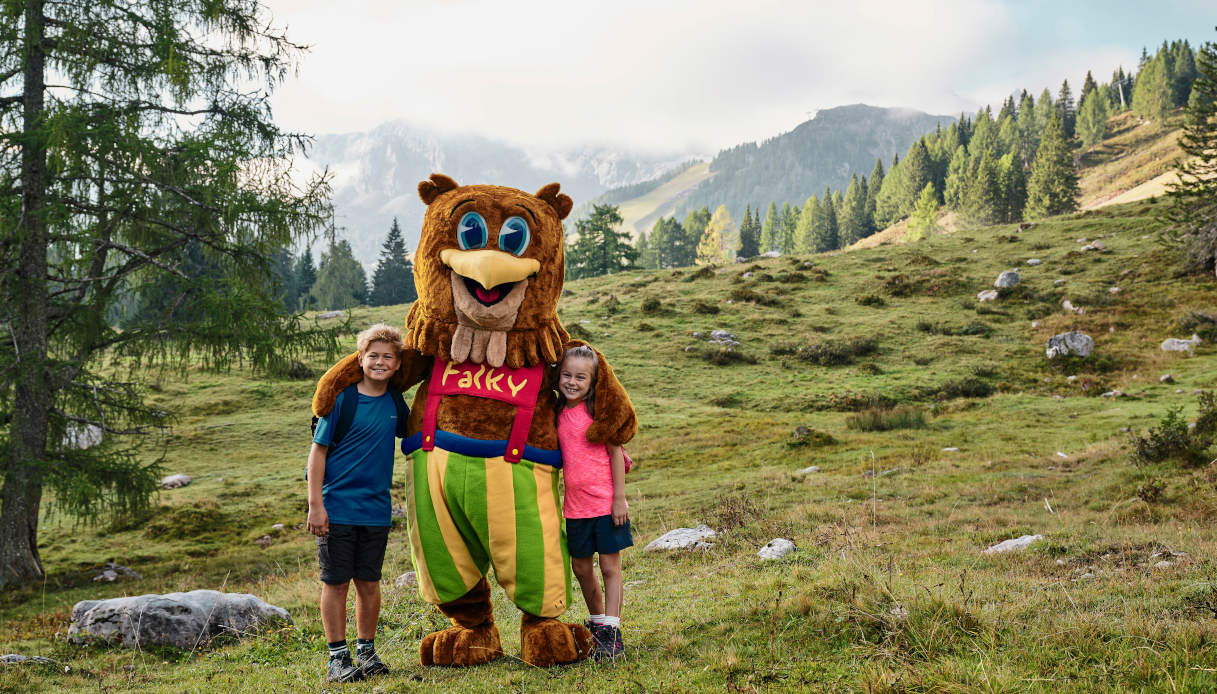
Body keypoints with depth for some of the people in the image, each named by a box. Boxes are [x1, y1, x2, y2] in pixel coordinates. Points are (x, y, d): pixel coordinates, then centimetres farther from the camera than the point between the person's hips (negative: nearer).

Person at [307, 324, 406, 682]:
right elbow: (318, 451, -7)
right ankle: (338, 656, 11)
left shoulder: (395, 402, 5)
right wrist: (315, 504, -11)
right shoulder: (341, 398, -8)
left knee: (369, 582, 10)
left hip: (376, 509, 4)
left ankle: (367, 651, 23)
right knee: (336, 582, 2)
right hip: (337, 508, -4)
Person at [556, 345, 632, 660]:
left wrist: (620, 498, -11)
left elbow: (616, 454, -8)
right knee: (581, 568, 13)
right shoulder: (559, 414, 6)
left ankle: (611, 633, 4)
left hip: (606, 503, -5)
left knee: (610, 567, 0)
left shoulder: (599, 410, -9)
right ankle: (596, 622, 31)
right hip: (575, 505, 5)